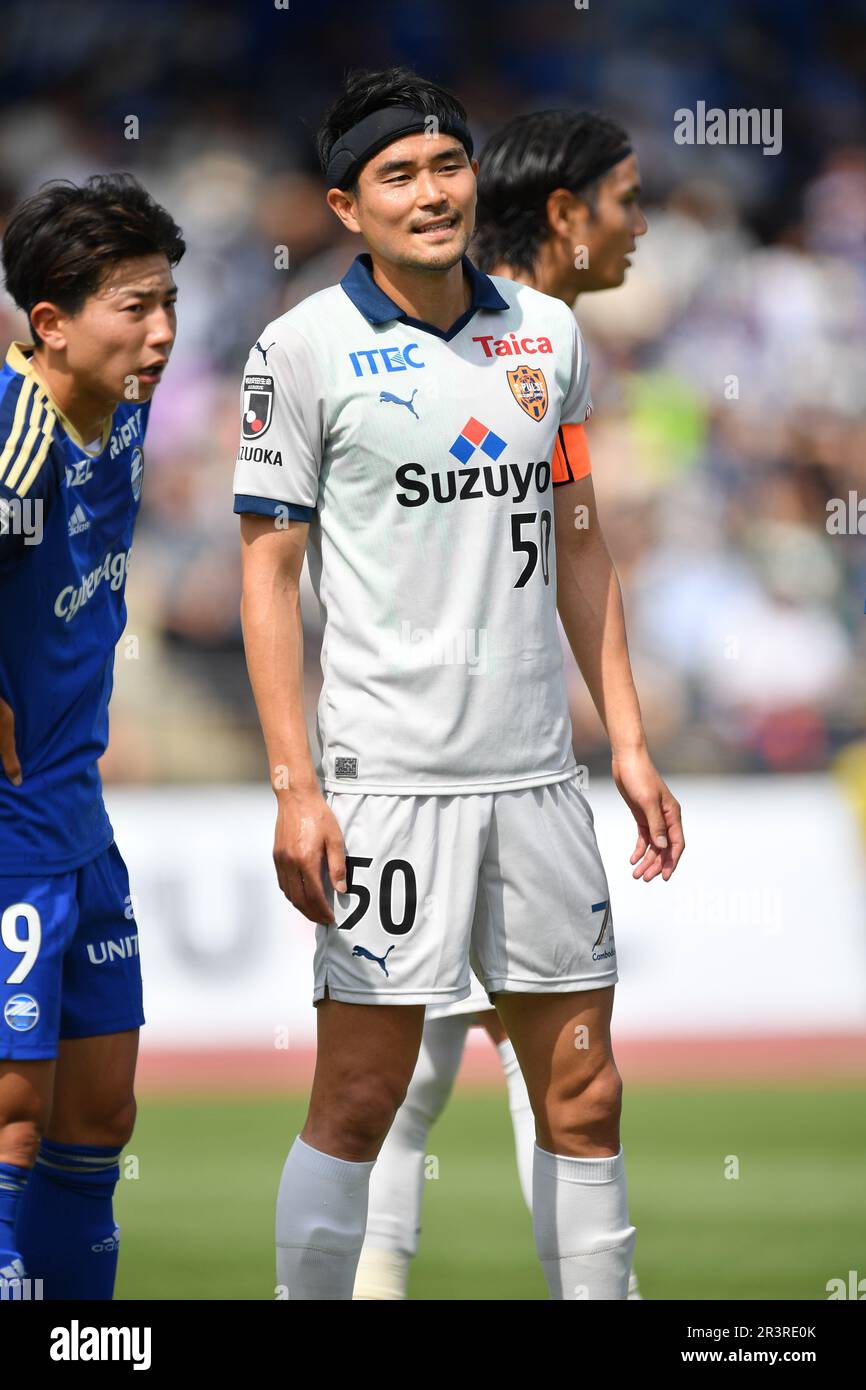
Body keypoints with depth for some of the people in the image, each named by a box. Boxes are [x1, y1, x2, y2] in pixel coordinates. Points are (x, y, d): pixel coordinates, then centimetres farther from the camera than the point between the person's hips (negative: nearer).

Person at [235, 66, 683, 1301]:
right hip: (384, 781, -5)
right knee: (358, 1105, -4)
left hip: (537, 773, 5)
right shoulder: (305, 348, -4)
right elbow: (268, 569, -4)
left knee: (583, 1098, 6)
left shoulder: (547, 332, 10)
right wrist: (294, 789, -11)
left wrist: (630, 745, 12)